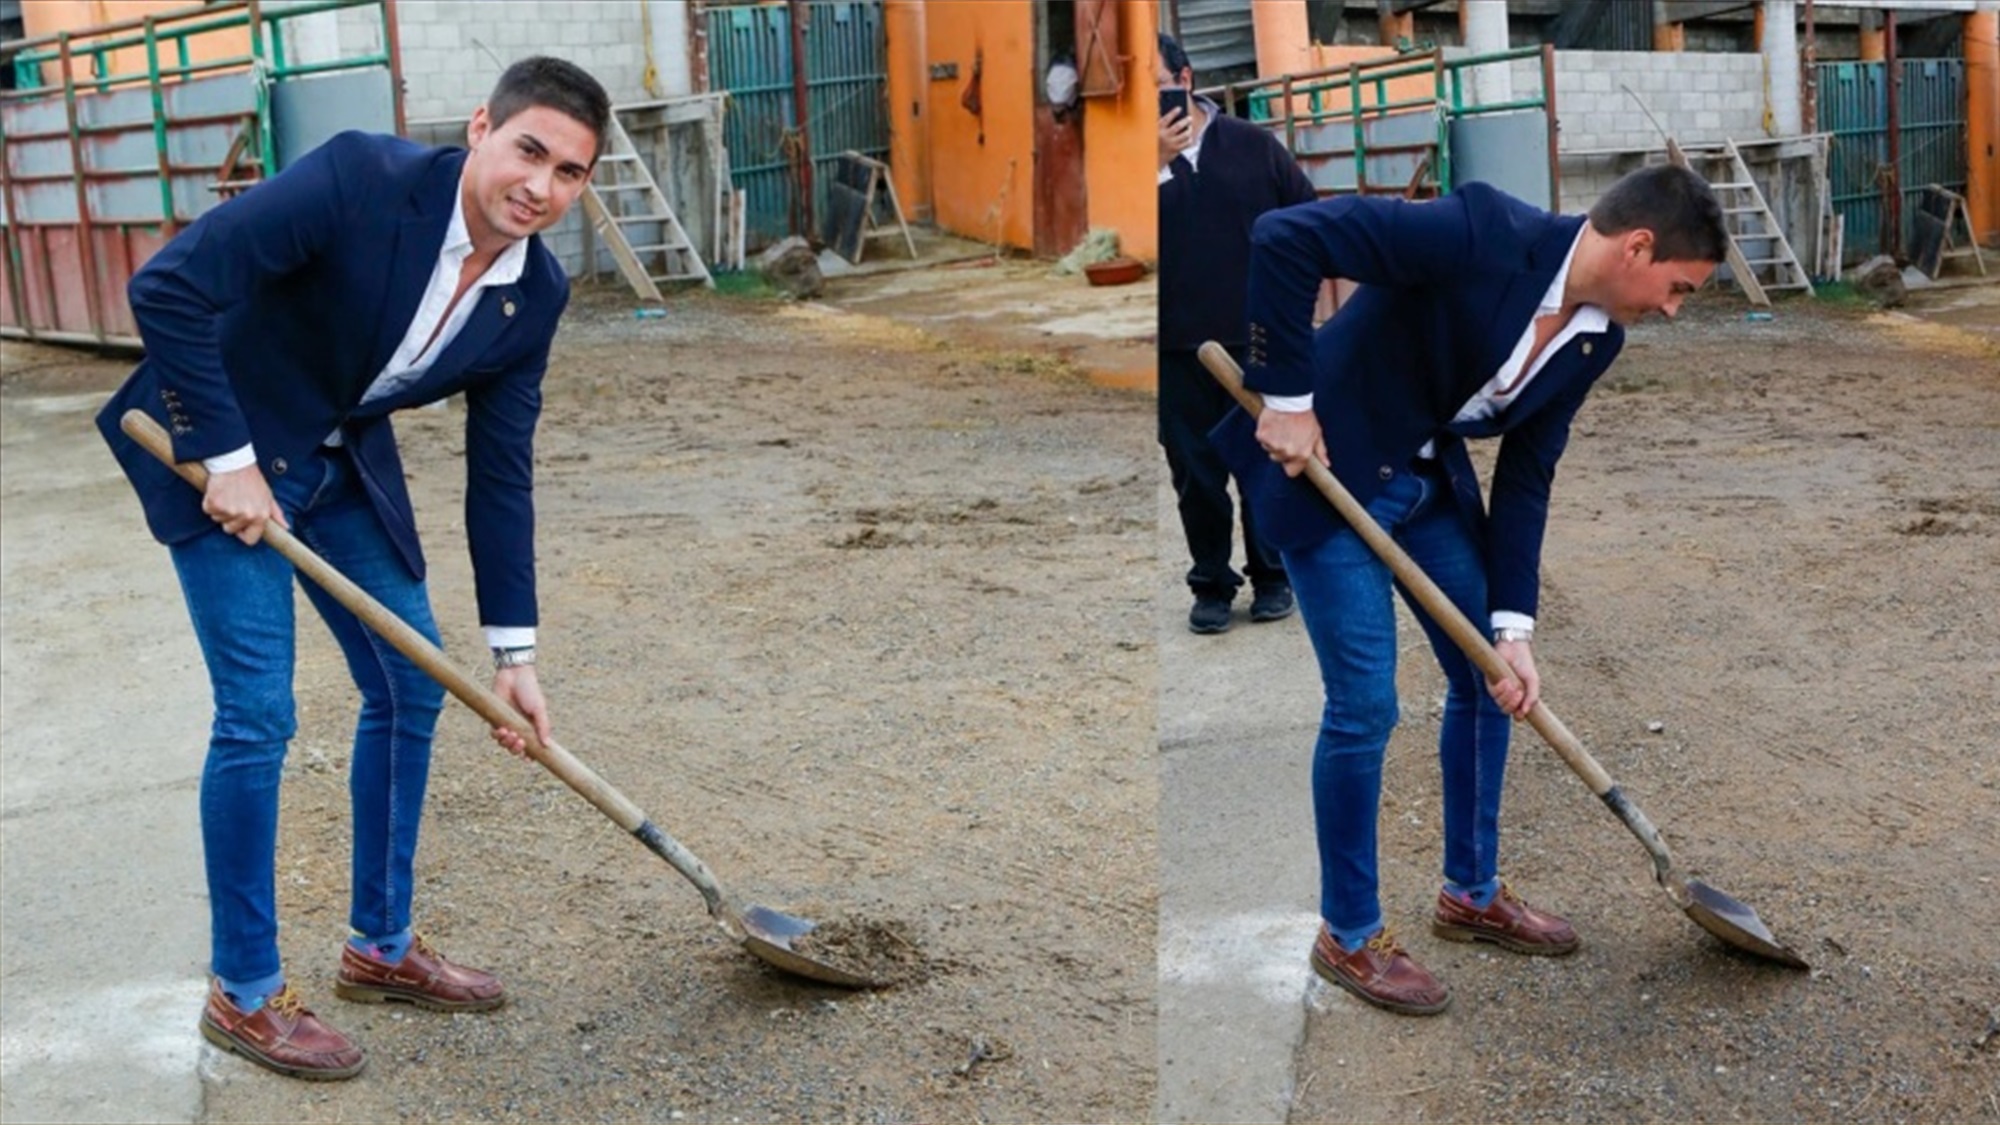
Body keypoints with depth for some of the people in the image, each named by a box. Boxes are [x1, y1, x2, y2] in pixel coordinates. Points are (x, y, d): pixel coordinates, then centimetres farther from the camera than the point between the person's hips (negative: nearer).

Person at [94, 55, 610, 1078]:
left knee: (412, 686, 7)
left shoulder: (536, 294, -9)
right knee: (259, 712, -9)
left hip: (346, 463, 7)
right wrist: (229, 457, -25)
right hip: (221, 449, -7)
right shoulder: (358, 180, -28)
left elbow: (500, 473, -3)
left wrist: (512, 650, -3)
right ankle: (242, 992, 8)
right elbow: (167, 287, -29)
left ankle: (381, 946, 25)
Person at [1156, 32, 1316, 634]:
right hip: (1178, 348, 0)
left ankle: (1271, 576, 23)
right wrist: (1157, 166, -20)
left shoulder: (1252, 144, 2)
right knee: (1196, 473, 6)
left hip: (1259, 339, 0)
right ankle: (1211, 583, 19)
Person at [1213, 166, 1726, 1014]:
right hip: (1322, 462, -8)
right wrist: (1286, 397, -26)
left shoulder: (1598, 336, -4)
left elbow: (1525, 475, 1)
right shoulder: (1483, 234, -28)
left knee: (1490, 680, 12)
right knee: (1365, 703, -7)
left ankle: (1471, 893, 31)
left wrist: (1512, 626, -6)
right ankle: (1348, 935, 12)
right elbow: (1284, 236, -31)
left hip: (1432, 477, 8)